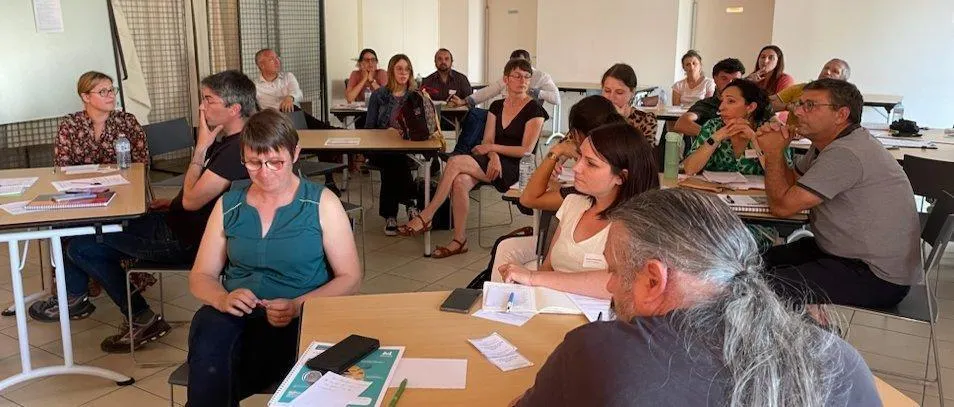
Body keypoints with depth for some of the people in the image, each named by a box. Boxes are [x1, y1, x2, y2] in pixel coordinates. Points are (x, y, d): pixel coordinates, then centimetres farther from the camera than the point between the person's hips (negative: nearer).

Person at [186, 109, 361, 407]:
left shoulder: (322, 203, 2)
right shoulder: (228, 205, 12)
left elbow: (350, 278, 0)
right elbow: (200, 276, 14)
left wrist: (298, 306, -17)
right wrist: (223, 299, -11)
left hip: (296, 321, -3)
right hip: (233, 315, 4)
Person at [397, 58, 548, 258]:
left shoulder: (534, 110, -2)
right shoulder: (496, 106, 16)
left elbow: (526, 150, -8)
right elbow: (487, 141, 9)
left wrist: (493, 147, -10)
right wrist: (493, 156, -13)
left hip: (514, 168, -5)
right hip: (495, 163, 5)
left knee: (455, 161, -26)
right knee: (460, 181, -29)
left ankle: (426, 217, -20)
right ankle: (460, 240, -22)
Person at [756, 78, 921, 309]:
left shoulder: (845, 154, -27)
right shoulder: (826, 143, 7)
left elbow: (783, 205, -23)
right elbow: (790, 182, 14)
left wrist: (774, 153, -10)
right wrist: (773, 149, -4)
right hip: (843, 252, 10)